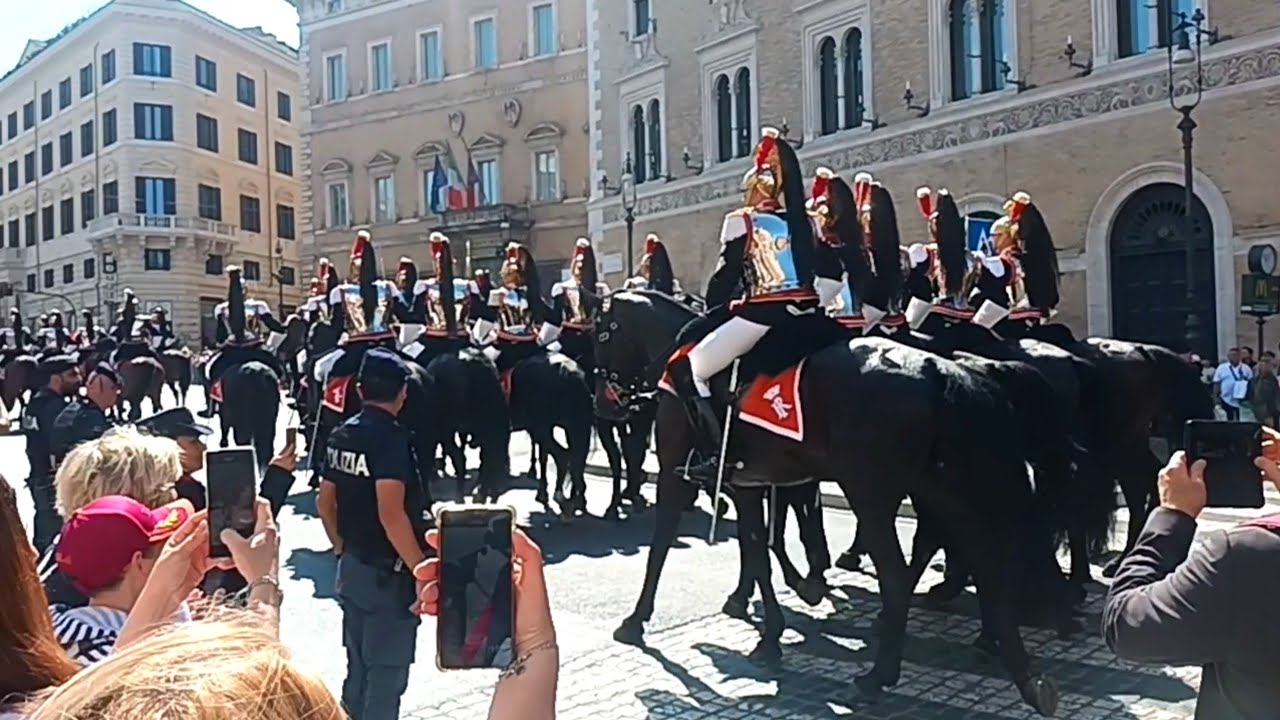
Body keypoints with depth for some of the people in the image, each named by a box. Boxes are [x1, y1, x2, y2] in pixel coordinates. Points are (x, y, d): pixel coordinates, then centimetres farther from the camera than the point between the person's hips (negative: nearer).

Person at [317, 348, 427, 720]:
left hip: (351, 568, 8)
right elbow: (391, 514, -28)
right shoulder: (391, 436, -19)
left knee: (358, 671, 21)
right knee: (386, 677, 4)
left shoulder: (341, 435, 5)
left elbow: (324, 503, 12)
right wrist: (422, 569, -21)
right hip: (389, 573, -8)